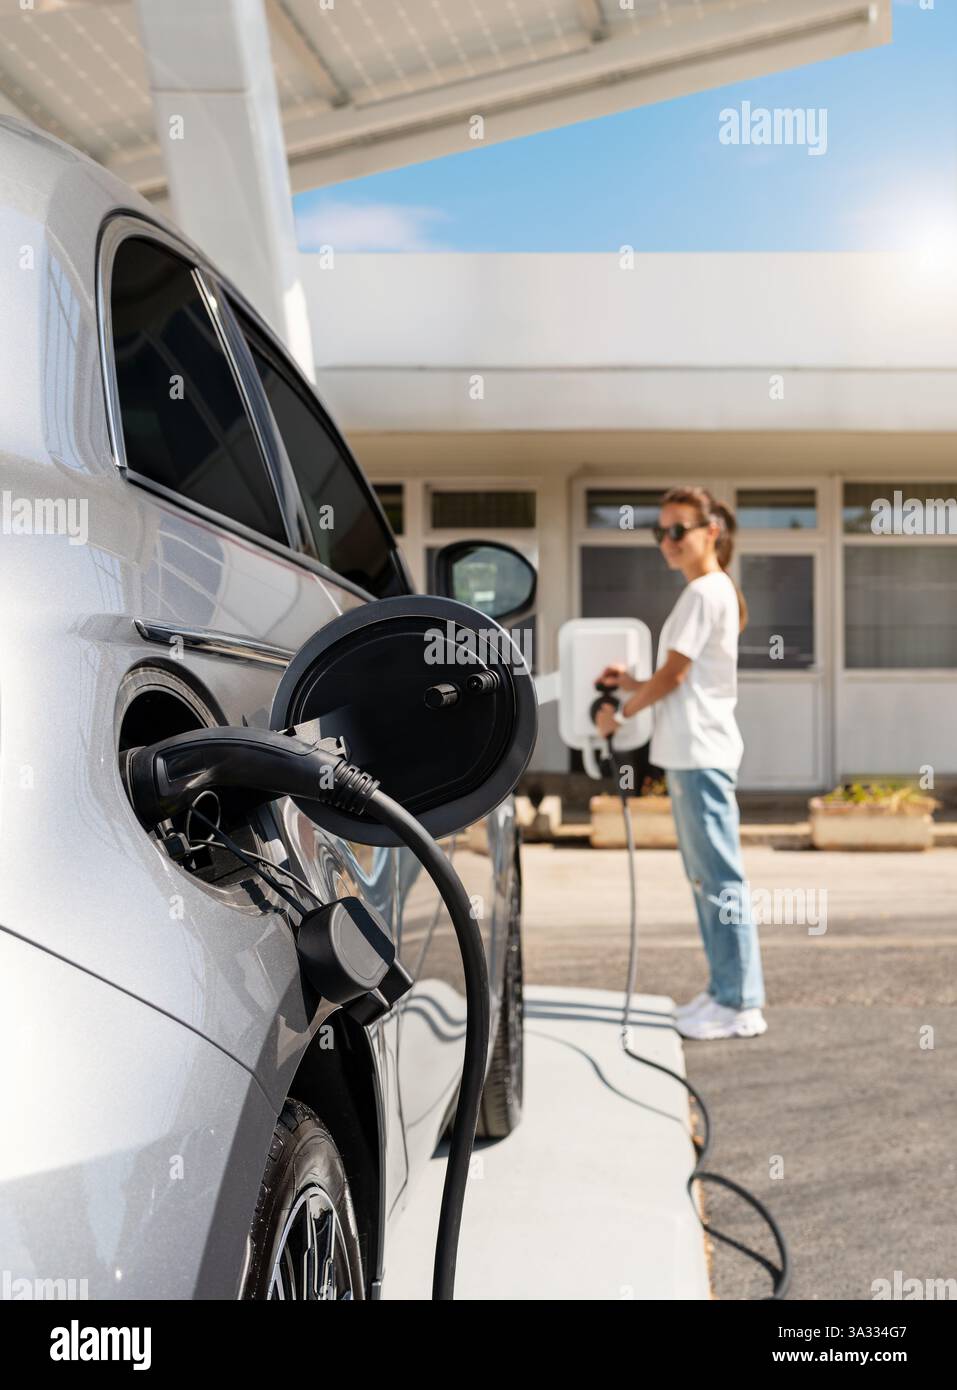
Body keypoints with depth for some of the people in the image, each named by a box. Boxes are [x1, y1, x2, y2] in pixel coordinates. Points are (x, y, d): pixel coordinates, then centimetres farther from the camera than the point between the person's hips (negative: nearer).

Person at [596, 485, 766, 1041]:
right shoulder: (715, 592, 19)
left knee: (719, 877, -7)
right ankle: (725, 991, 21)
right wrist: (634, 684, 9)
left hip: (701, 754, -10)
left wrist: (622, 713, 1)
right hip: (693, 753, 10)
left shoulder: (704, 592, -12)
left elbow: (673, 675, -12)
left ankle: (740, 1004, -2)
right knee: (706, 877, 13)